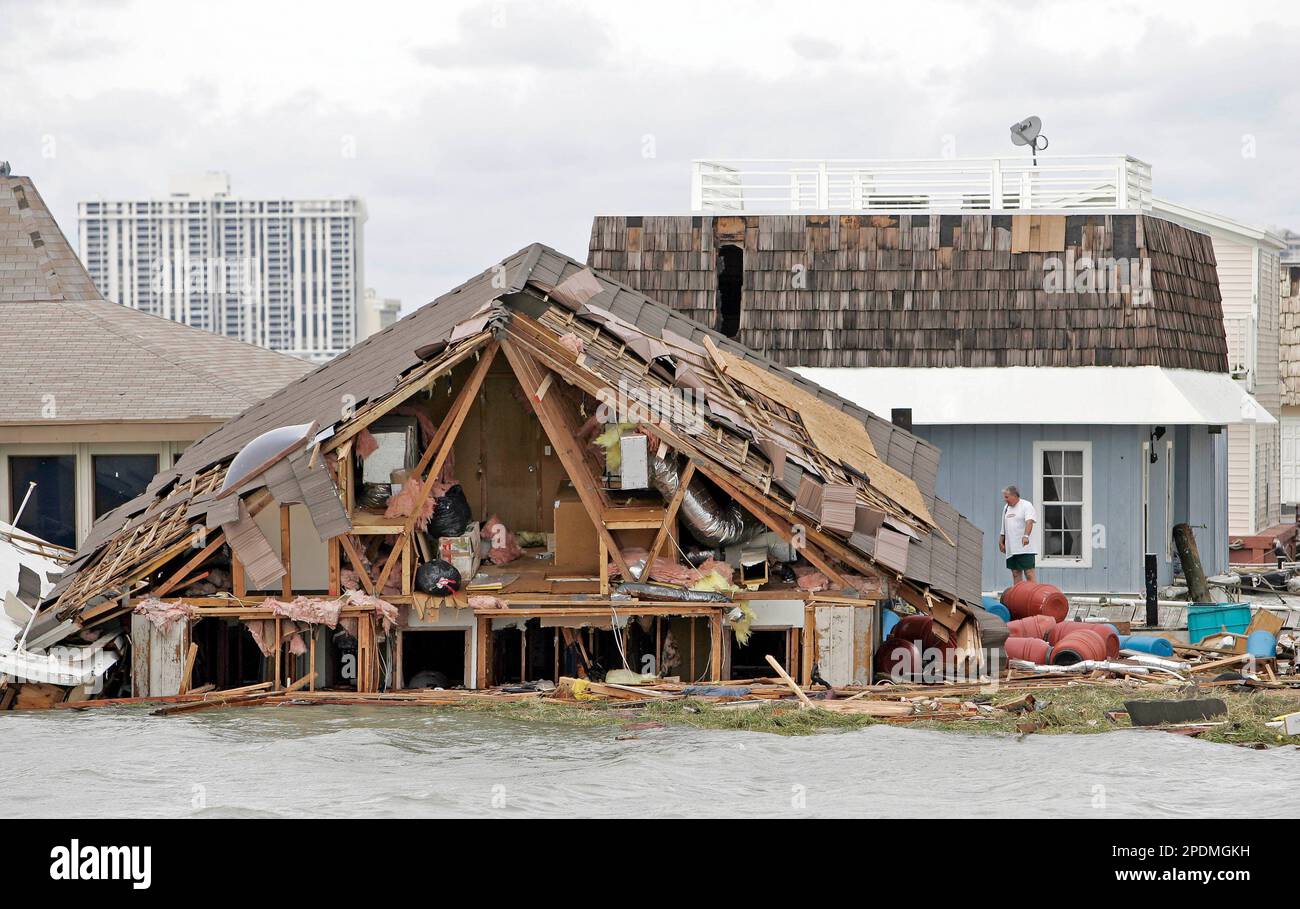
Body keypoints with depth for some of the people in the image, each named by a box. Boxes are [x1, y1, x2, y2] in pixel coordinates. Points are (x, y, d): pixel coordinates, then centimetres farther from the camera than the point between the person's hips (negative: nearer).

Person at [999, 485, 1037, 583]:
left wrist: (1026, 536, -38)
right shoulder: (1006, 507, 16)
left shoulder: (1026, 505, -8)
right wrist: (1001, 541, 21)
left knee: (1029, 572, -10)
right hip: (1011, 549, 8)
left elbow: (1029, 522, -23)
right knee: (1016, 573, 8)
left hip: (1025, 548, -8)